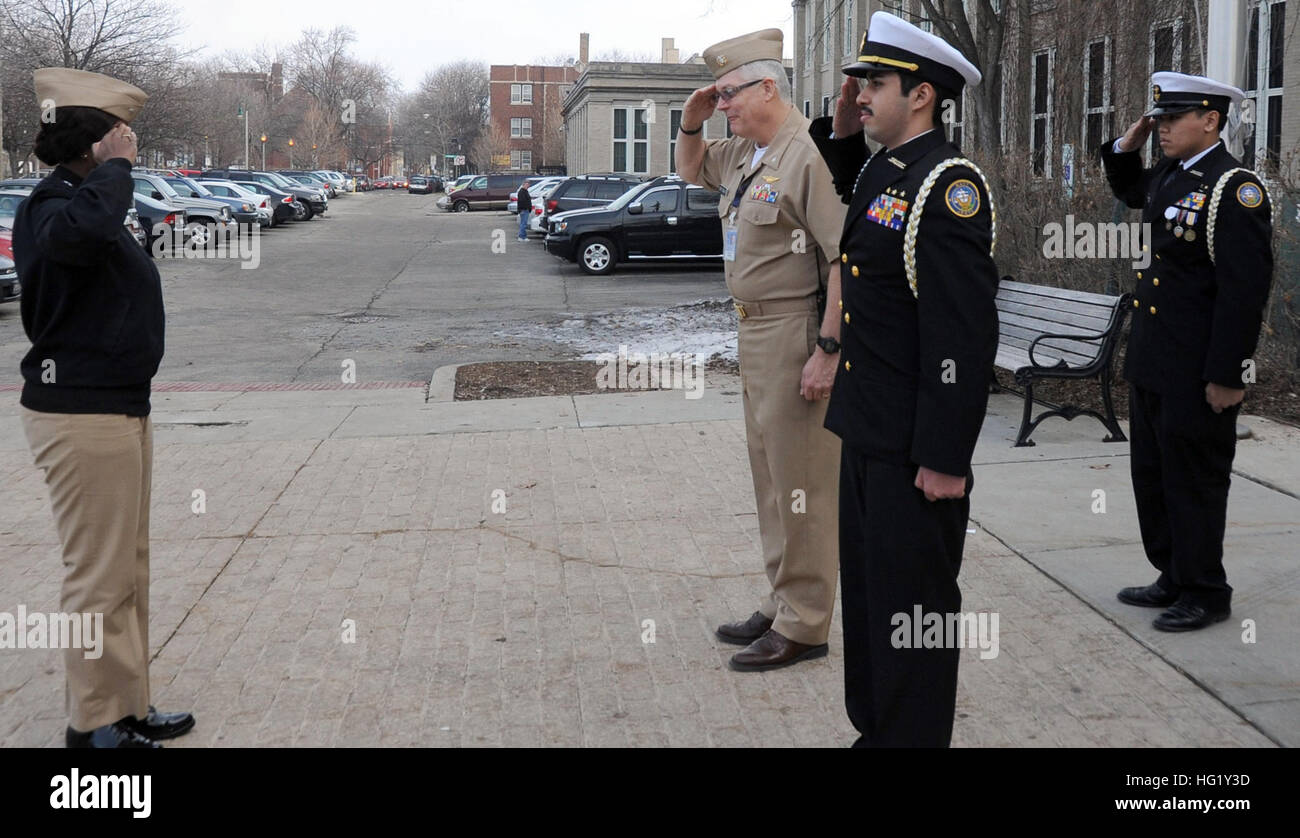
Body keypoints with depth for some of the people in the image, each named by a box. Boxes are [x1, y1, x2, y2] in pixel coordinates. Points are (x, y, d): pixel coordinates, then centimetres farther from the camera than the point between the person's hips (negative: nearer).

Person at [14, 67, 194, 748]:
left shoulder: (84, 198, 15)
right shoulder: (51, 206, -18)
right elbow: (86, 225, -42)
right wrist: (115, 166, -26)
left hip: (118, 407, 11)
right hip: (81, 416, -11)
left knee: (129, 570, 17)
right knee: (101, 577, -3)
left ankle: (127, 707, 28)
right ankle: (96, 726, 9)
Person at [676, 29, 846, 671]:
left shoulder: (810, 154, -17)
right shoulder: (744, 154, 12)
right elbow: (692, 170, 33)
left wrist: (827, 350, -23)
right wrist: (691, 123, 13)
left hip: (798, 334, -10)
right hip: (754, 330, 10)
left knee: (800, 480, -3)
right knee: (770, 474, 16)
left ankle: (804, 626, 7)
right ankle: (782, 604, 28)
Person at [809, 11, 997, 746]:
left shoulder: (948, 185, -17)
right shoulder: (878, 170, 10)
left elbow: (966, 333, -22)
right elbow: (836, 198, 35)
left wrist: (945, 458, -21)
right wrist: (841, 130, 15)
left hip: (915, 450, -9)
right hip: (865, 435, 9)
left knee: (913, 607, 3)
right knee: (868, 593, 20)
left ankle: (913, 736, 18)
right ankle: (874, 727, 35)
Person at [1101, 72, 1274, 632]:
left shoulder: (1235, 188, -16)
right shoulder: (1169, 176, 10)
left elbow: (1246, 287, -20)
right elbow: (1129, 192, 34)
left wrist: (1226, 375, -21)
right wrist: (1126, 147, 14)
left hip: (1196, 373, -9)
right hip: (1152, 364, 9)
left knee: (1194, 481, 4)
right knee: (1152, 475, 17)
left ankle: (1206, 594, 19)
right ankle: (1174, 577, 32)